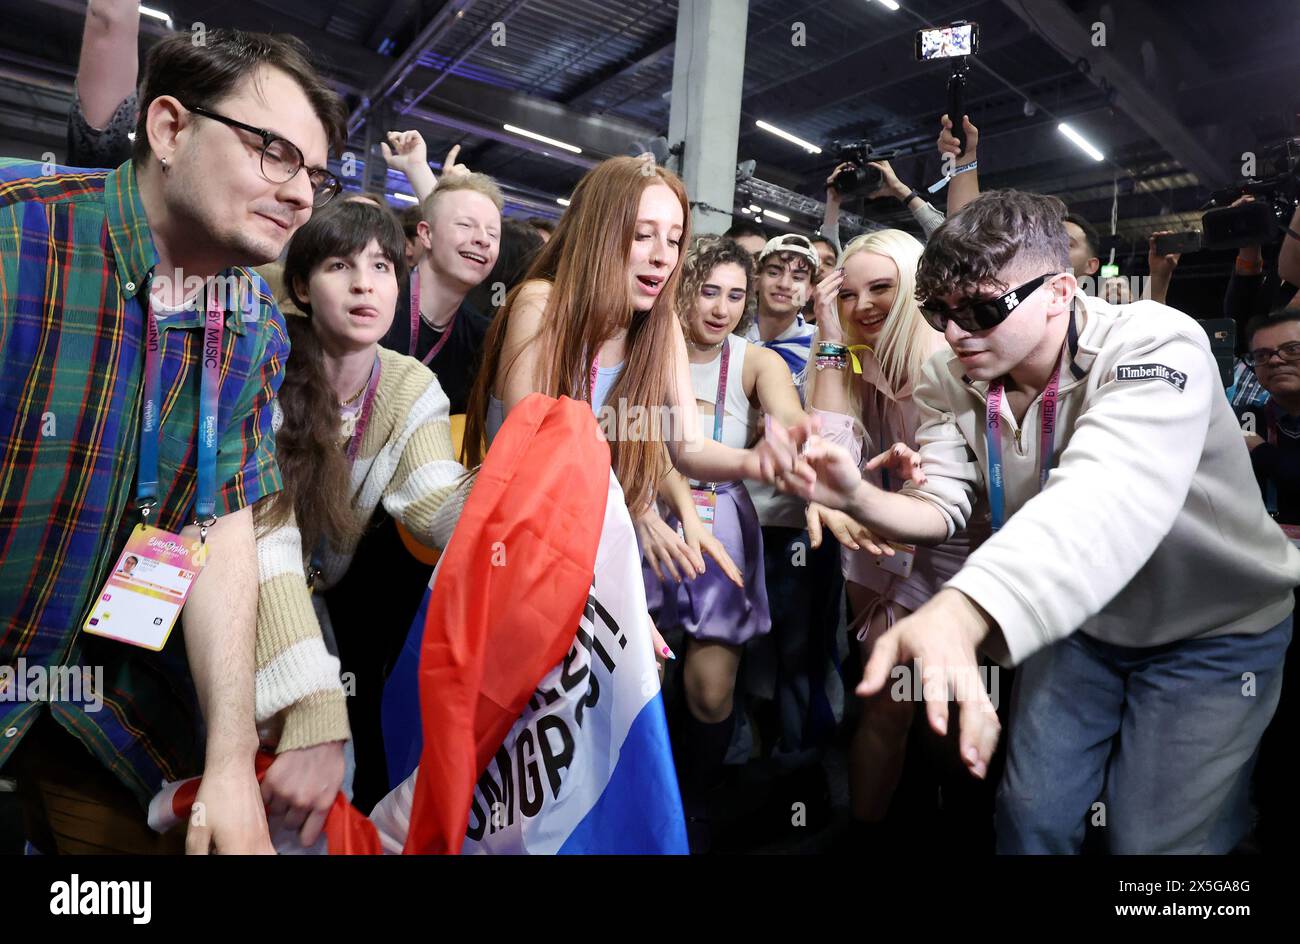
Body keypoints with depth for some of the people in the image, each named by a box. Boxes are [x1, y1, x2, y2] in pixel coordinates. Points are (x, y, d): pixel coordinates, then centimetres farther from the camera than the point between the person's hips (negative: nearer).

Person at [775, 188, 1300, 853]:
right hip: (1075, 619, 4)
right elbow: (940, 509, -15)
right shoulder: (951, 381, -12)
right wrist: (857, 496, -39)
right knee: (1032, 815, 8)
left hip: (1215, 630, -3)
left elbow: (1104, 497, -48)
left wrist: (959, 613, -64)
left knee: (1157, 839, 1)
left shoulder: (1155, 346, -30)